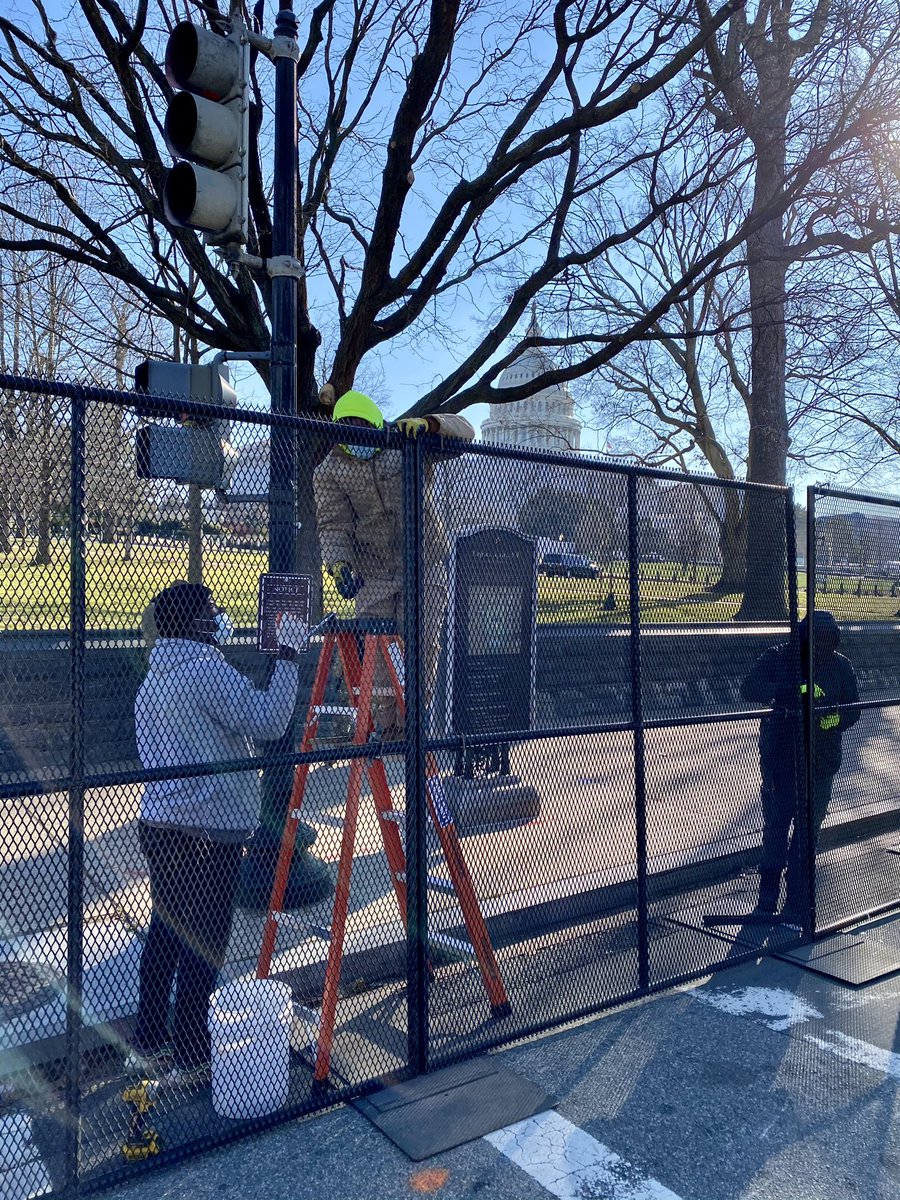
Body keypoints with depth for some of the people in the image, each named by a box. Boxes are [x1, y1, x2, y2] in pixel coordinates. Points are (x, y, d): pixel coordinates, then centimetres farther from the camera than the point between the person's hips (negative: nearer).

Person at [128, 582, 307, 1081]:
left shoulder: (153, 677, 12)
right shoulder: (206, 670, -16)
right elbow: (268, 721, -19)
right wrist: (288, 653, -14)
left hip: (156, 824, 9)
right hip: (207, 834, -9)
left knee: (164, 933, 17)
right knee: (202, 946, 2)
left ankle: (146, 1046, 28)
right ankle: (190, 1059, 12)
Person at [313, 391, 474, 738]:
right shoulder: (329, 472, 0)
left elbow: (463, 431, -6)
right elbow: (333, 525, -5)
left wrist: (427, 423, -26)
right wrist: (338, 563, -23)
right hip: (372, 574, 1)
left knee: (422, 641, -9)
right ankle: (385, 723, 14)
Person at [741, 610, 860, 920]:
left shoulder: (841, 666, -1)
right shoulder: (777, 658, -7)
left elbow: (853, 710, 5)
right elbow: (749, 687, -22)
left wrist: (836, 718, -19)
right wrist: (794, 691, -36)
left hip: (820, 765, 1)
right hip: (778, 762, -1)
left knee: (807, 832, 9)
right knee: (775, 829, 8)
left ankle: (795, 903, 21)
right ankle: (767, 899, 24)